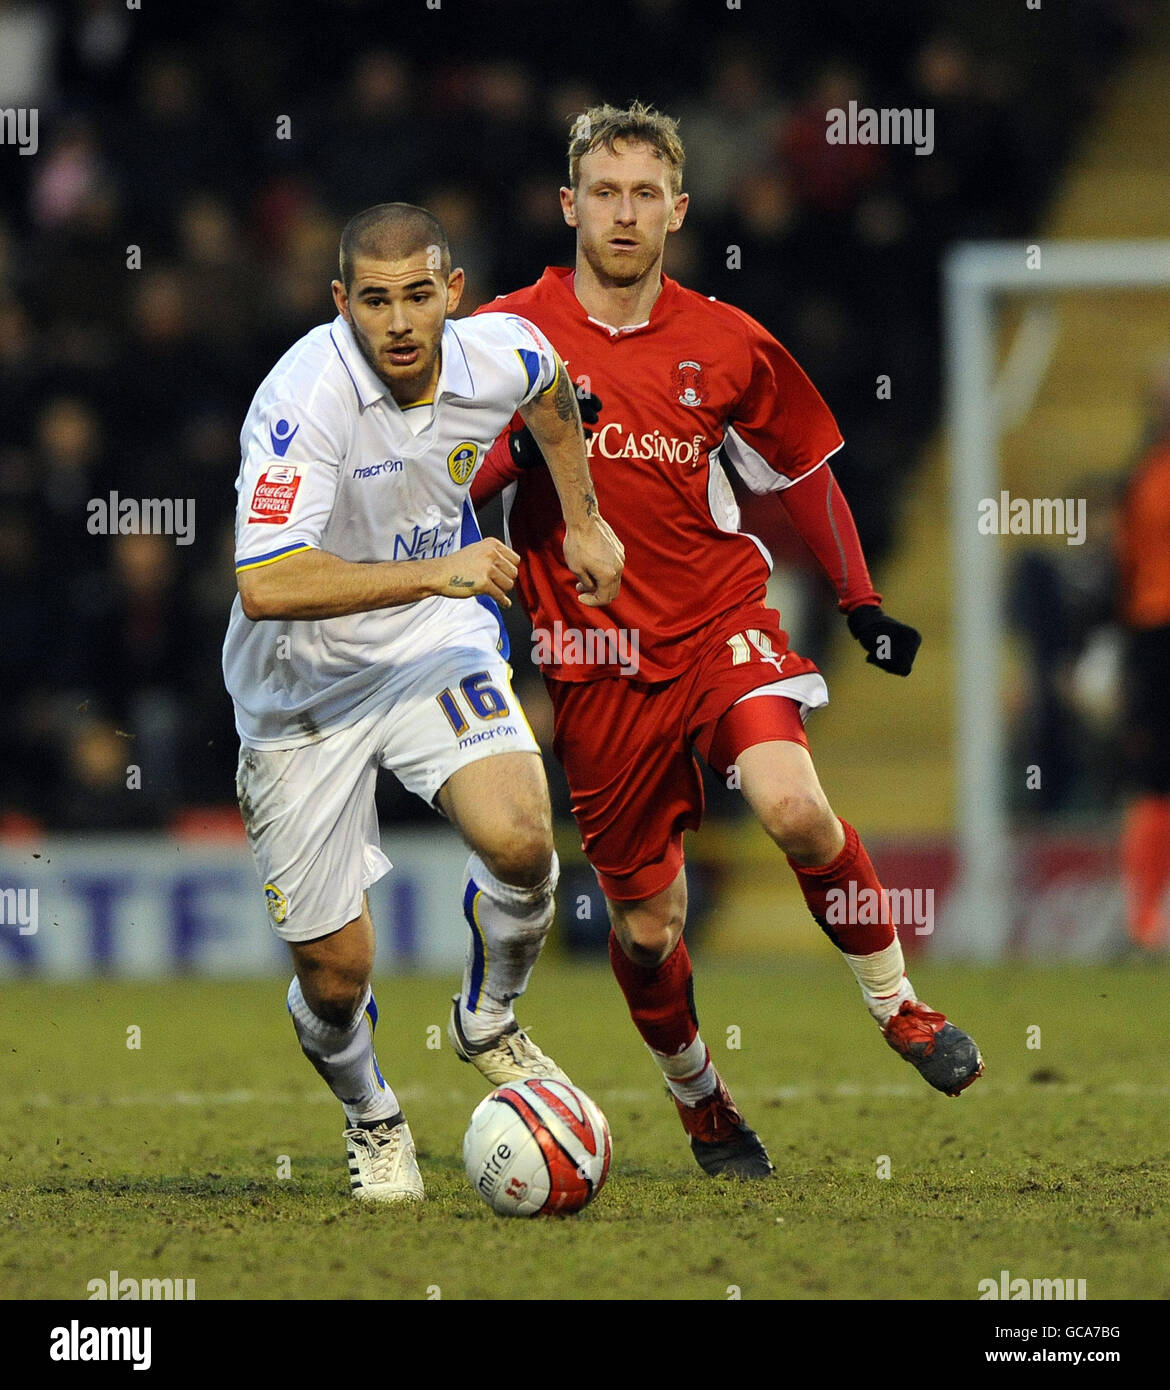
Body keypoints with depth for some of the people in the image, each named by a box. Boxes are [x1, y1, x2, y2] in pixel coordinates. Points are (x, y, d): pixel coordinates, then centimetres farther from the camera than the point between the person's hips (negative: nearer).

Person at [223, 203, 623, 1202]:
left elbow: (550, 389, 16)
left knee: (520, 838, -24)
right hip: (303, 690, -3)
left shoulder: (499, 355, -12)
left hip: (435, 644, 3)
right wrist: (435, 572, -38)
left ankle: (489, 1024, 8)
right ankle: (372, 1121, 33)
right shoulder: (305, 400, -29)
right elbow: (265, 588, -38)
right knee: (336, 971, -2)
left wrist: (583, 520, 20)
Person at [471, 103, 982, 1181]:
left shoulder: (728, 345, 3)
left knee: (794, 808, -27)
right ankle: (701, 1102, 31)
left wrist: (862, 603, 18)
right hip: (597, 663, 0)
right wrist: (526, 444, -19)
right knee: (646, 921, 3)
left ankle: (900, 1007, -5)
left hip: (723, 625, 0)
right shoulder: (510, 335, -2)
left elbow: (801, 468, 19)